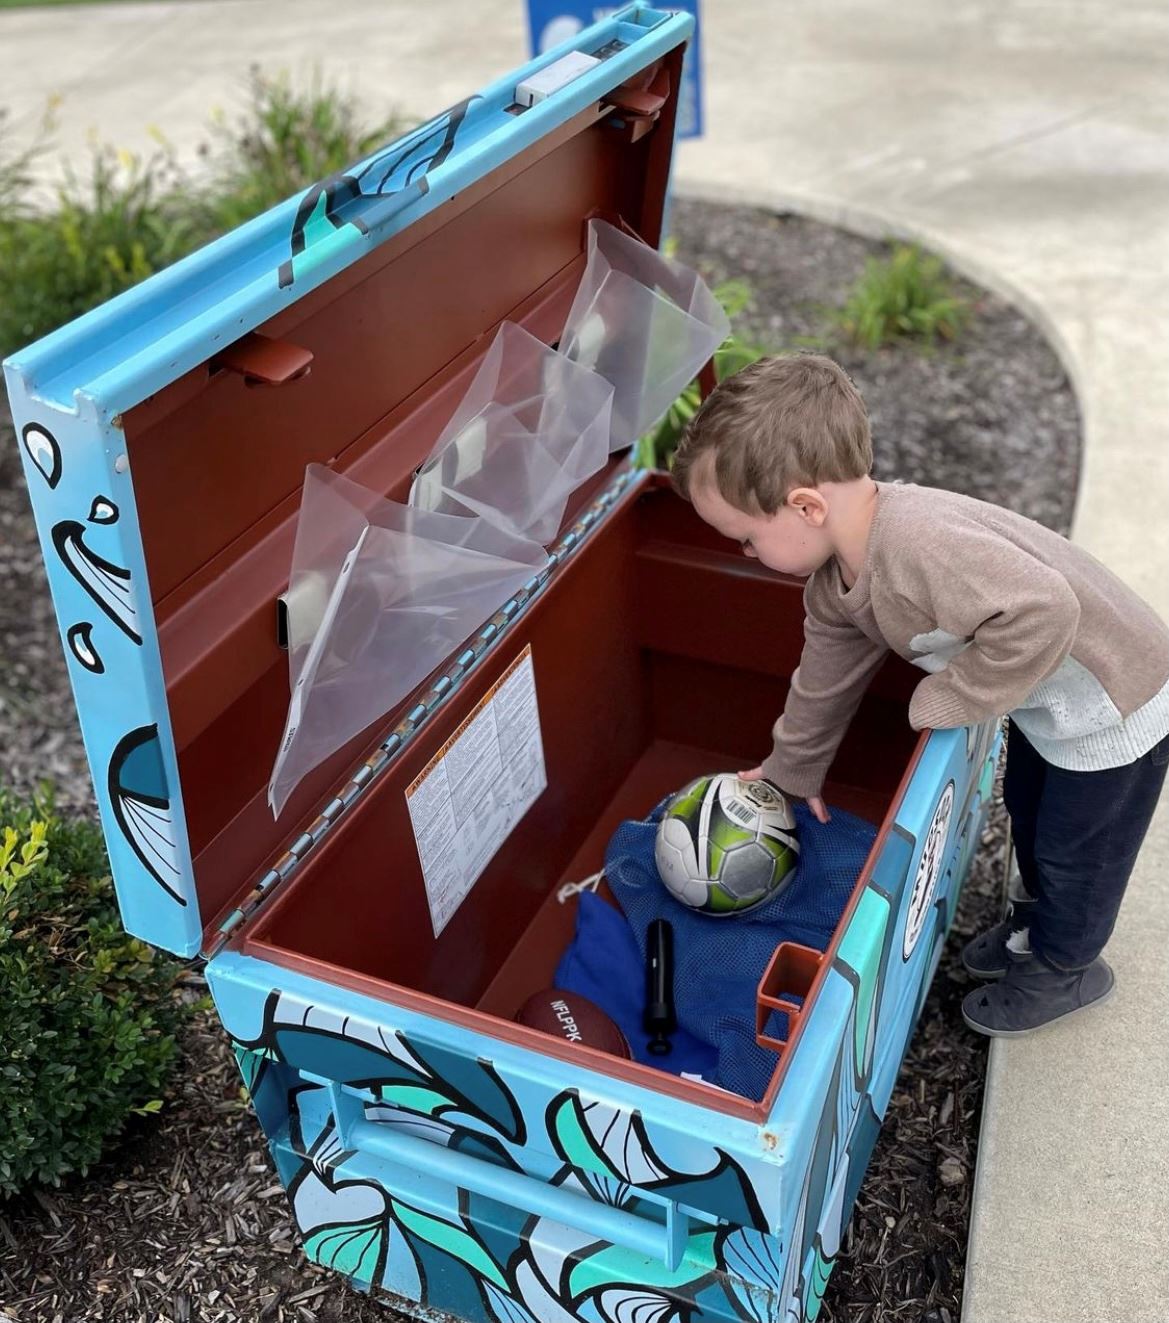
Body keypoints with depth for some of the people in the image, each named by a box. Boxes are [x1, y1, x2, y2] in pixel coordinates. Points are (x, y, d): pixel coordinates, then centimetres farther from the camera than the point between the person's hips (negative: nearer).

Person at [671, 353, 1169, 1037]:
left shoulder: (921, 543, -42)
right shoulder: (834, 582, -9)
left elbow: (1041, 614, -47)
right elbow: (827, 675, 8)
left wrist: (944, 700, -32)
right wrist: (792, 770, 22)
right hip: (1046, 698, 8)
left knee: (1073, 851, 14)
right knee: (1029, 815, 29)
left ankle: (1065, 967, 41)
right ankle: (1037, 920, 56)